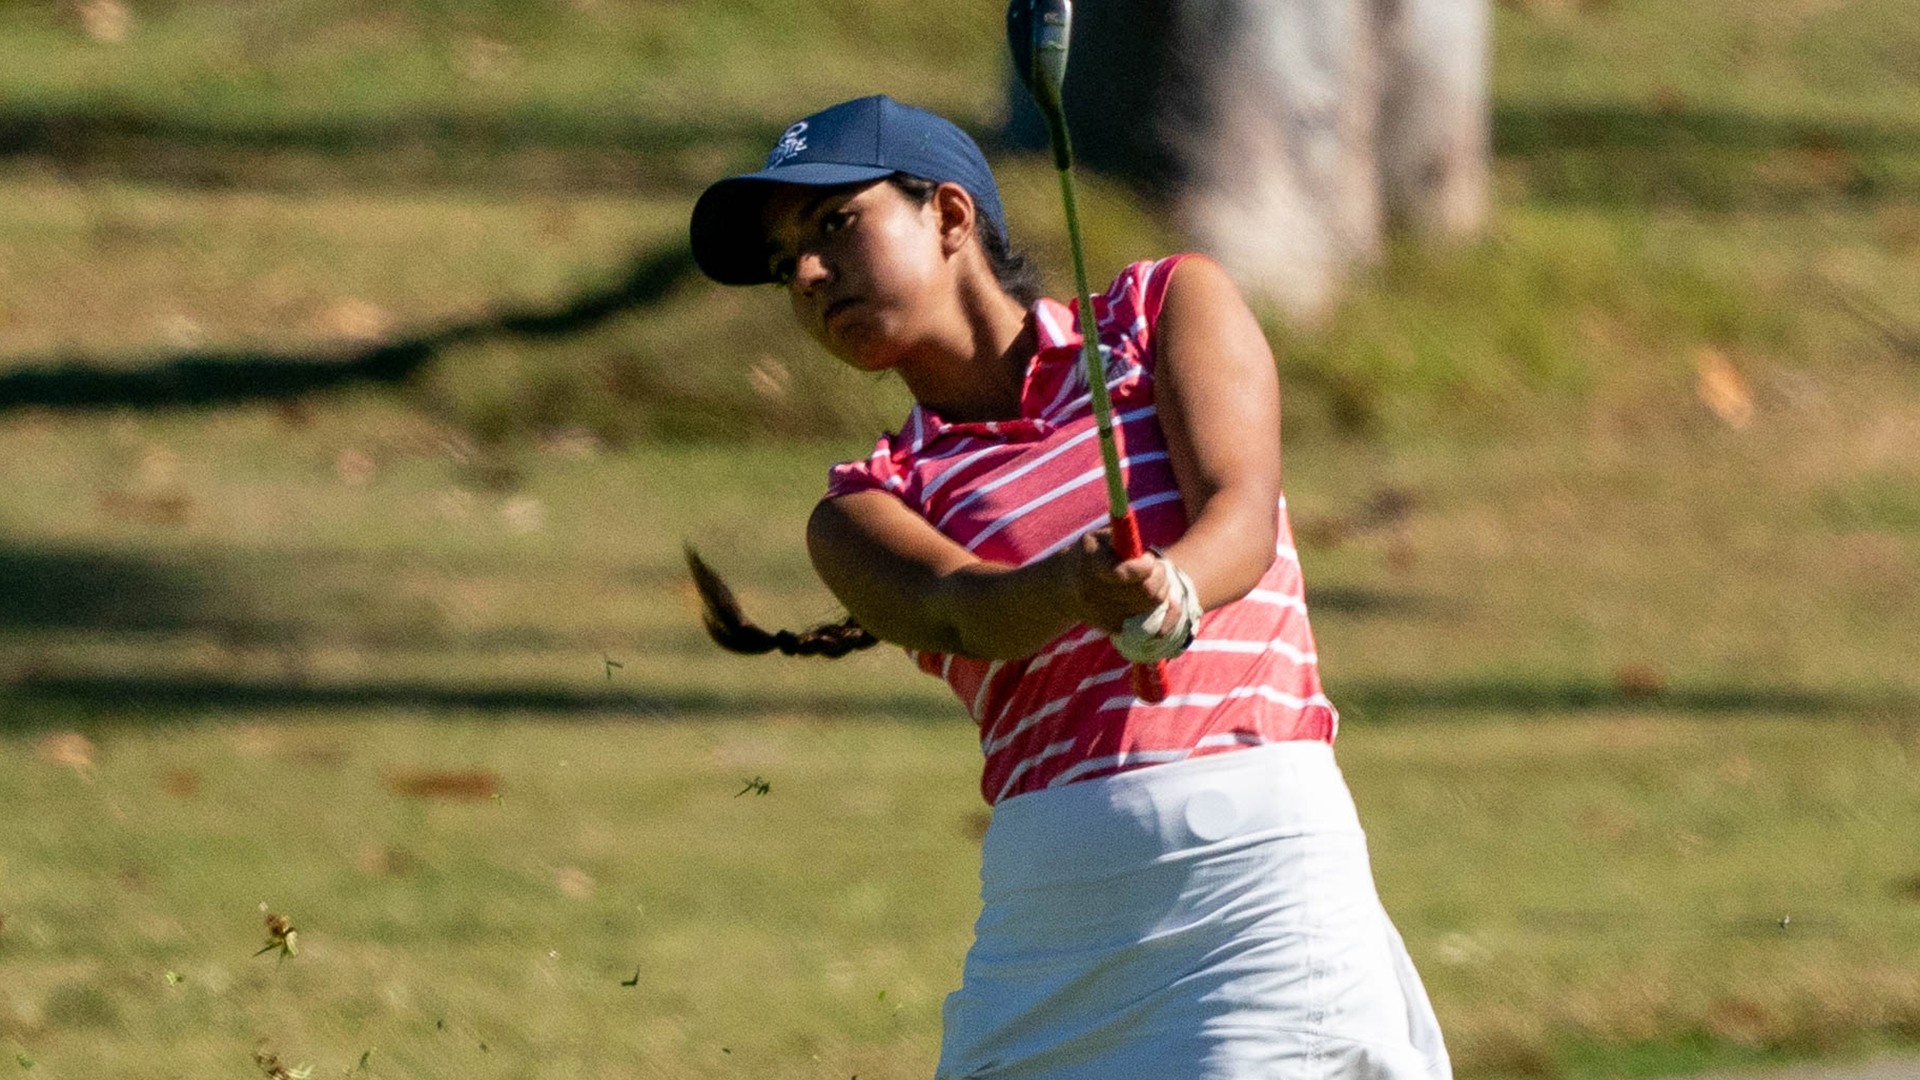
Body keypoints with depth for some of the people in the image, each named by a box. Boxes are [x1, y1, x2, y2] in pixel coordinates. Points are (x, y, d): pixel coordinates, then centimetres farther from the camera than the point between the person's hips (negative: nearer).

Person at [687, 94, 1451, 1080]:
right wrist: (1079, 587, -30)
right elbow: (962, 611, -8)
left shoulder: (1168, 306, 13)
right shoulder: (866, 505, 15)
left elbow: (1240, 512, -4)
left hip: (1259, 864, -3)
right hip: (1038, 925, 3)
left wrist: (1172, 592, -27)